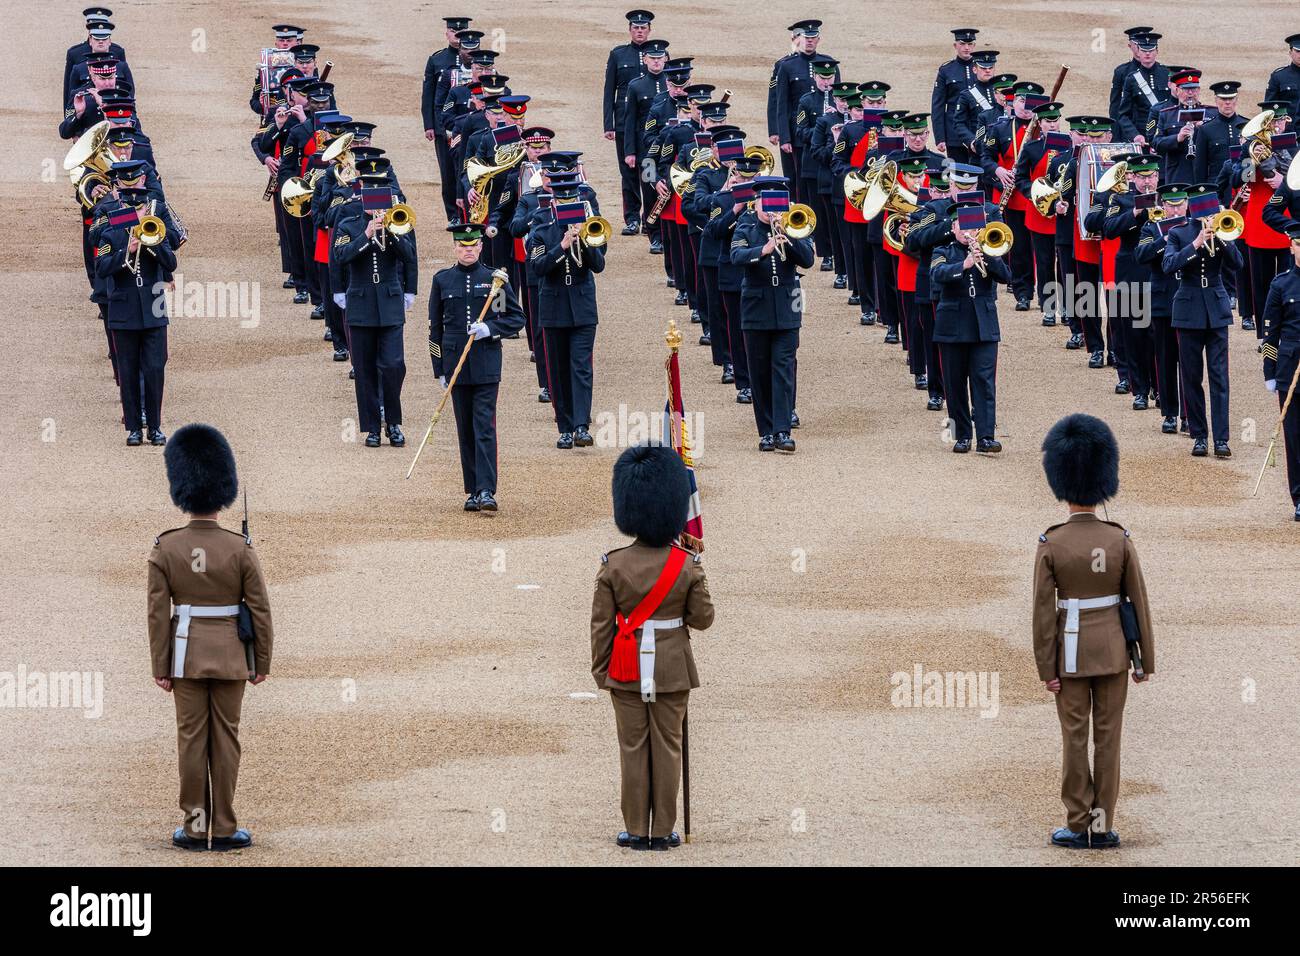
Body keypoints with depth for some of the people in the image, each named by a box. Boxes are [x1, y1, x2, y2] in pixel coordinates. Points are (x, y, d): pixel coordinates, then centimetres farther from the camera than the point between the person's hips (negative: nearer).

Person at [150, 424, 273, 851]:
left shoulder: (165, 549, -9)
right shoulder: (241, 549, -11)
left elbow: (158, 613, -6)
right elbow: (261, 611, -7)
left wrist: (161, 667, 2)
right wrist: (262, 663, 5)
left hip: (186, 655, 1)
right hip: (231, 656, -1)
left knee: (191, 739, 7)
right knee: (226, 739, 6)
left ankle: (194, 827, 10)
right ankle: (224, 828, 8)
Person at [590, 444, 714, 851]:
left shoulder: (613, 566, -11)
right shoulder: (687, 566, -11)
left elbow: (601, 625, -6)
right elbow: (703, 619, -3)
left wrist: (599, 669, 4)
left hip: (628, 670, 0)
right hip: (672, 669, 0)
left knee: (633, 750, 7)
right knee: (667, 749, 8)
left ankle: (636, 831, 10)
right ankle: (663, 831, 10)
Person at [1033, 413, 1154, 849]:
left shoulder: (1050, 545, -12)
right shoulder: (1120, 540, -8)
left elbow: (1043, 611, -11)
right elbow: (1138, 602, -4)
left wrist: (1046, 668, -4)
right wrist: (1146, 660, 5)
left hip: (1071, 650, -1)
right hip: (1113, 648, 1)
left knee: (1075, 737, 6)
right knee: (1108, 737, 7)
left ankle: (1079, 826, 8)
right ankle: (1103, 826, 8)